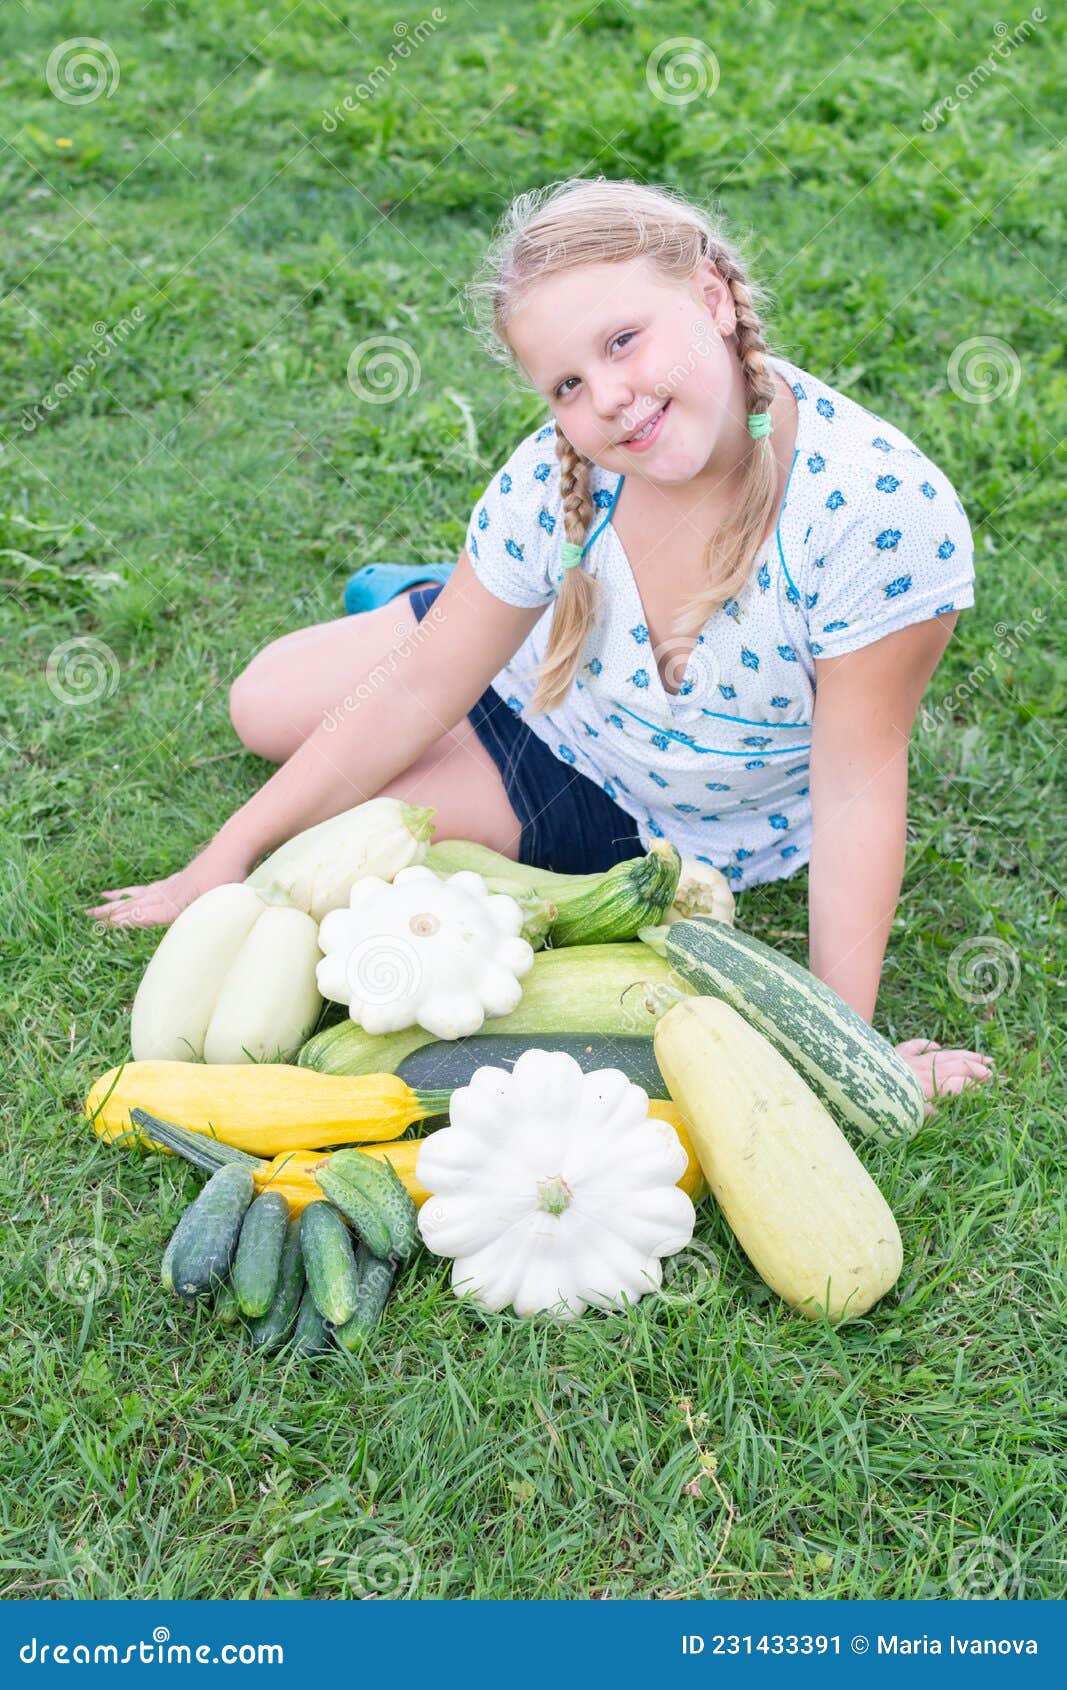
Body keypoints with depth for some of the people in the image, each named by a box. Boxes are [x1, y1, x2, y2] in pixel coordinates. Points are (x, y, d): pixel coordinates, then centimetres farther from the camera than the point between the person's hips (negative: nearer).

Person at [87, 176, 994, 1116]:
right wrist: (233, 855, -16)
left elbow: (857, 784, -29)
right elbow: (420, 690, -17)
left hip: (672, 817, -3)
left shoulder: (885, 508, -37)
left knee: (356, 816, -11)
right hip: (540, 678, 4)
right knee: (266, 709, 9)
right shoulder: (555, 477, -25)